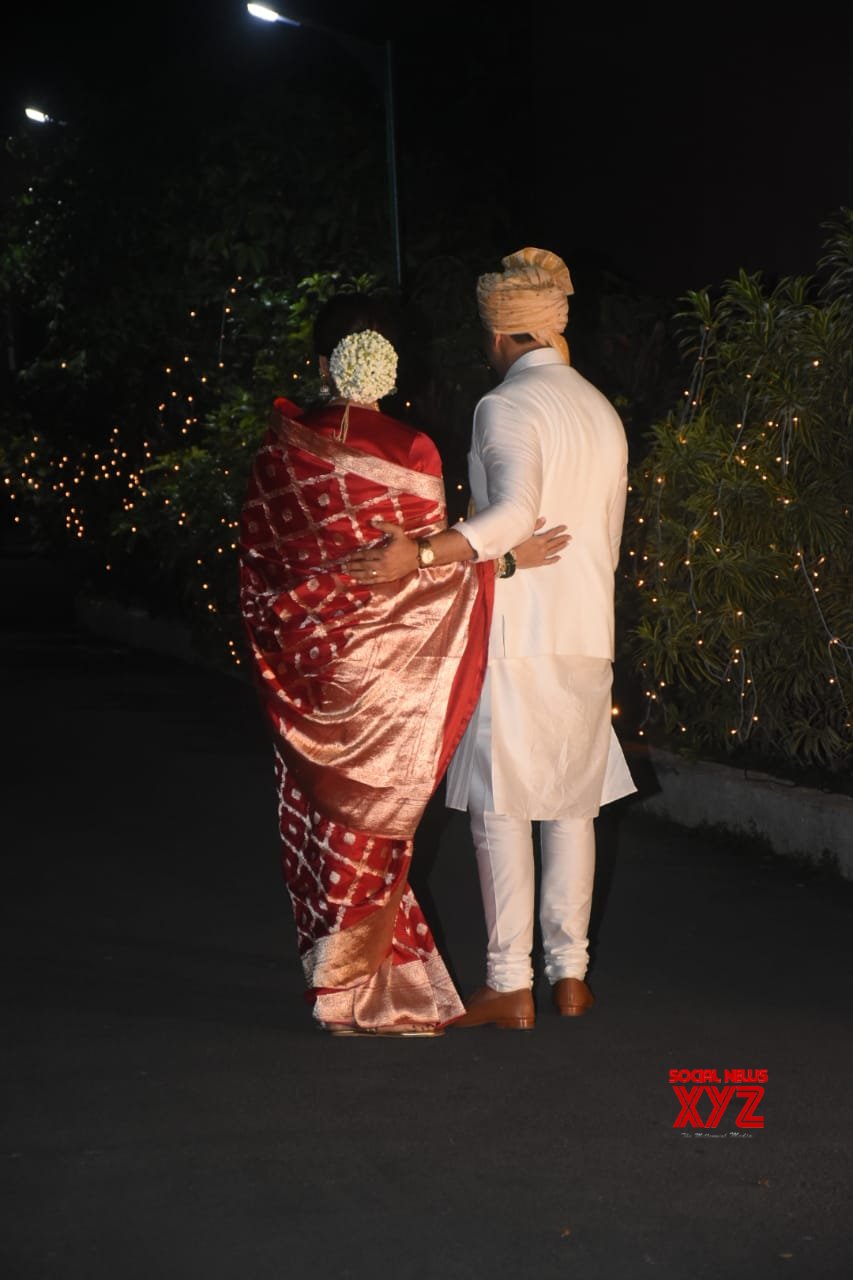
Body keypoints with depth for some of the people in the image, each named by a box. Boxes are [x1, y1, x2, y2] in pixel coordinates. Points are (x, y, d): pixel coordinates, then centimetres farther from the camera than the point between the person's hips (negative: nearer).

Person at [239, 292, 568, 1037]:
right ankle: (362, 992, 12)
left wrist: (271, 643, 12)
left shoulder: (281, 452, -4)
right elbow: (429, 565, -11)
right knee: (370, 815, 7)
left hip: (304, 659, 2)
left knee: (319, 808, 14)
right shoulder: (411, 453, -11)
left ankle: (337, 966, 24)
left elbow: (256, 563, 2)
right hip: (381, 661, -2)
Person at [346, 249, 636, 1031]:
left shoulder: (506, 407, -10)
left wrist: (420, 555, -33)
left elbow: (515, 513, -28)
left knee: (501, 806, -2)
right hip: (588, 636, 7)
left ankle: (511, 986, -1)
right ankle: (570, 973, 16)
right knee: (572, 804, 12)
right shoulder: (603, 413, 15)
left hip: (517, 634, -7)